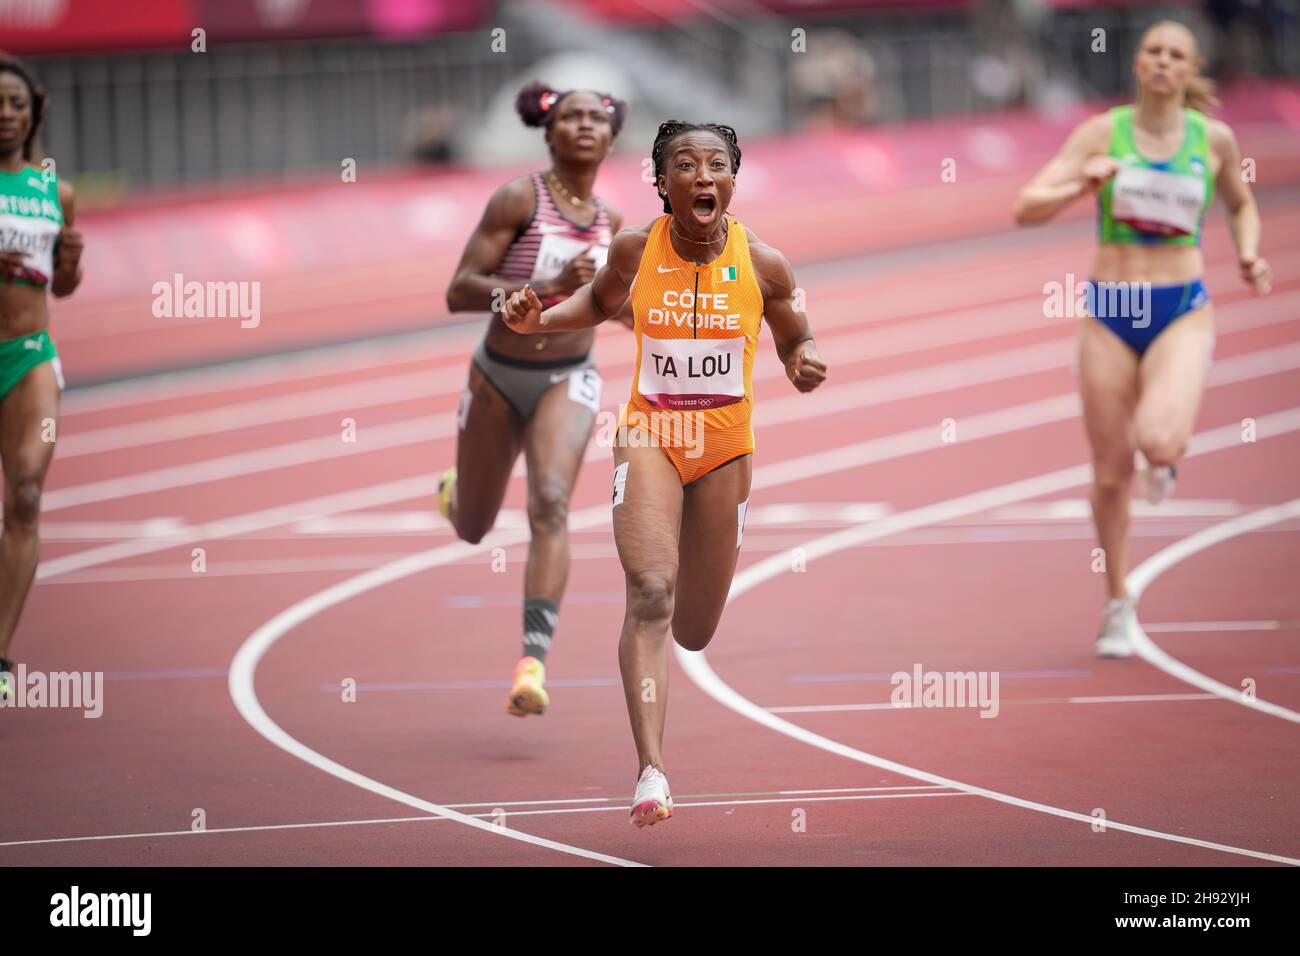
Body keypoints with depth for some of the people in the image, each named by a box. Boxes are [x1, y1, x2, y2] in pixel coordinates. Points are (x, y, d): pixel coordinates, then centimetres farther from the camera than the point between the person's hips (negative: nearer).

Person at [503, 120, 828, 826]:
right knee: (650, 593, -23)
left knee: (695, 633, 11)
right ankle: (651, 771, -27)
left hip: (725, 445, 1)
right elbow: (601, 301, 14)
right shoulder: (636, 250, -7)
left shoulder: (762, 264, -9)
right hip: (649, 433, -1)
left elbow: (794, 341, 7)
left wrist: (804, 368, -16)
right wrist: (539, 320, -4)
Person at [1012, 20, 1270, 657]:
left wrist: (1249, 255, 3)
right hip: (1110, 314, 1)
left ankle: (1168, 454, 12)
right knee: (1111, 475, 4)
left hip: (1182, 314, -1)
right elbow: (1026, 208, -5)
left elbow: (1241, 205, 22)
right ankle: (1117, 606, 22)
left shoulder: (1213, 138, 2)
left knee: (1157, 440, -27)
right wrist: (1081, 186, -22)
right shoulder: (1102, 132, -1)